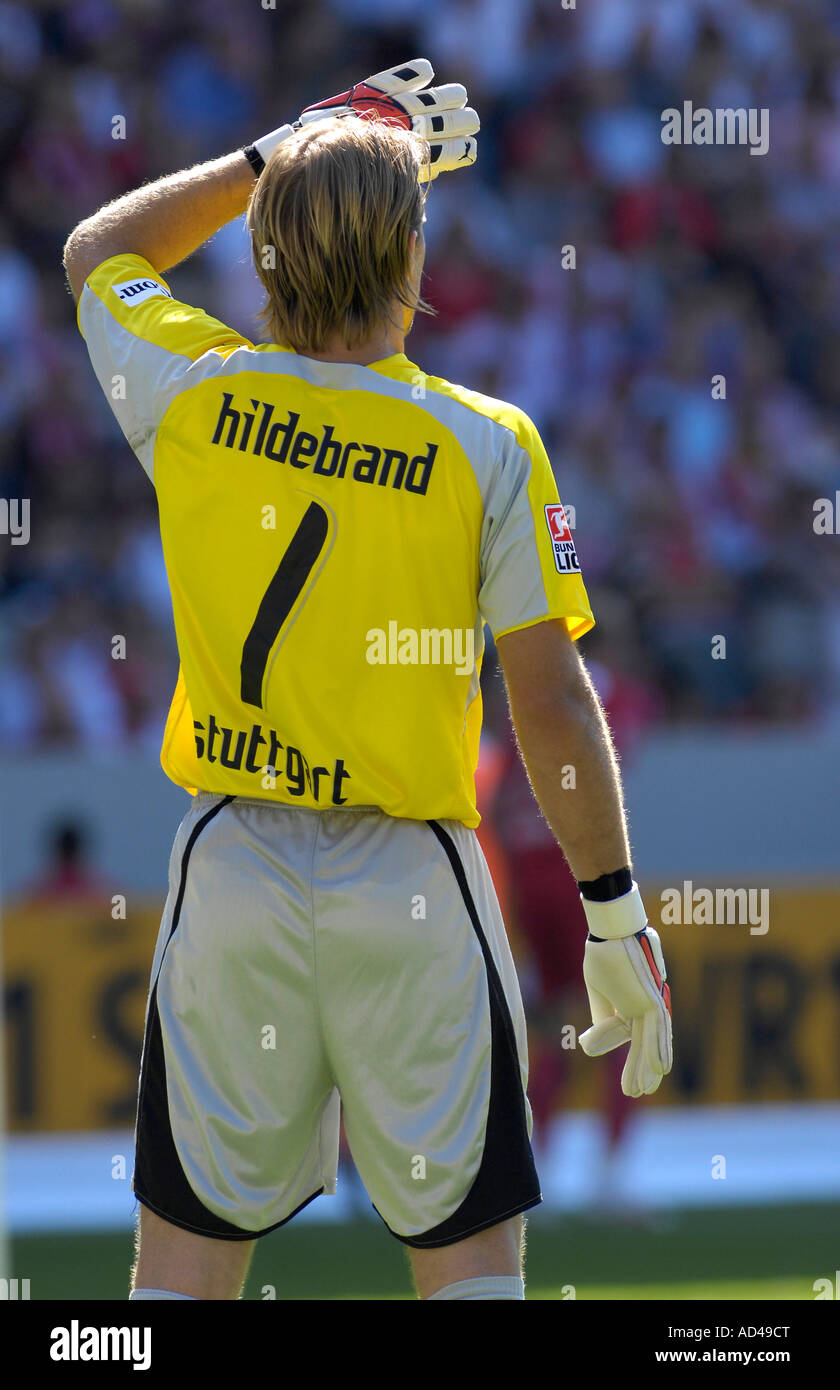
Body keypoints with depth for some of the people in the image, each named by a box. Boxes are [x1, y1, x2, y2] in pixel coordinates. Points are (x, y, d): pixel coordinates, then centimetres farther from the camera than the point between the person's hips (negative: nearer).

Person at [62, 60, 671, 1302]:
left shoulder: (192, 398, -4)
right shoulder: (487, 448, -11)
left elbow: (96, 253, 19)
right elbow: (556, 712, -9)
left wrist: (283, 155, 19)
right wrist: (617, 921, -1)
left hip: (232, 869, 2)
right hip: (411, 882, -2)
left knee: (188, 1249, 9)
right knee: (469, 1250, 5)